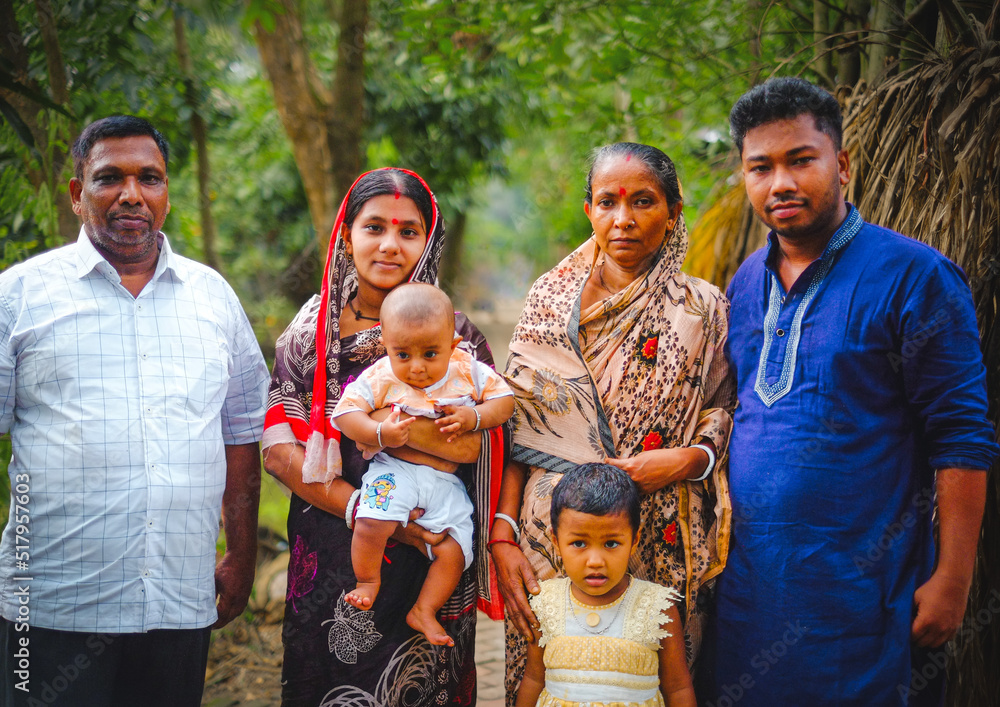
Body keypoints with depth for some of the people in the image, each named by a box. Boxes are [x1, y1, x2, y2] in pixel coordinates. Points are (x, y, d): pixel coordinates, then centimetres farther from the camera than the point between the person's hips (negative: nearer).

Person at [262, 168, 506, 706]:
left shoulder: (456, 334, -1)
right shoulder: (312, 328, 5)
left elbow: (467, 444, -16)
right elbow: (277, 451, -4)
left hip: (429, 569, -2)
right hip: (326, 564, 2)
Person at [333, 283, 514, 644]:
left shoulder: (468, 372, -1)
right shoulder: (381, 378, -6)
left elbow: (505, 400, 5)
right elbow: (345, 413, -7)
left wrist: (474, 417, -14)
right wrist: (380, 434, -24)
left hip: (446, 481, 2)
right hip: (395, 469, -2)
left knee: (453, 549, -8)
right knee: (371, 524, -27)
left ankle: (424, 611, 13)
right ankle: (367, 582, 2)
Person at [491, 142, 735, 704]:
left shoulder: (703, 308, 2)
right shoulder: (552, 296, 4)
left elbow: (727, 413, 6)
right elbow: (517, 425, 3)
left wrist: (688, 459, -15)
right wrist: (503, 534, -5)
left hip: (659, 545, -1)